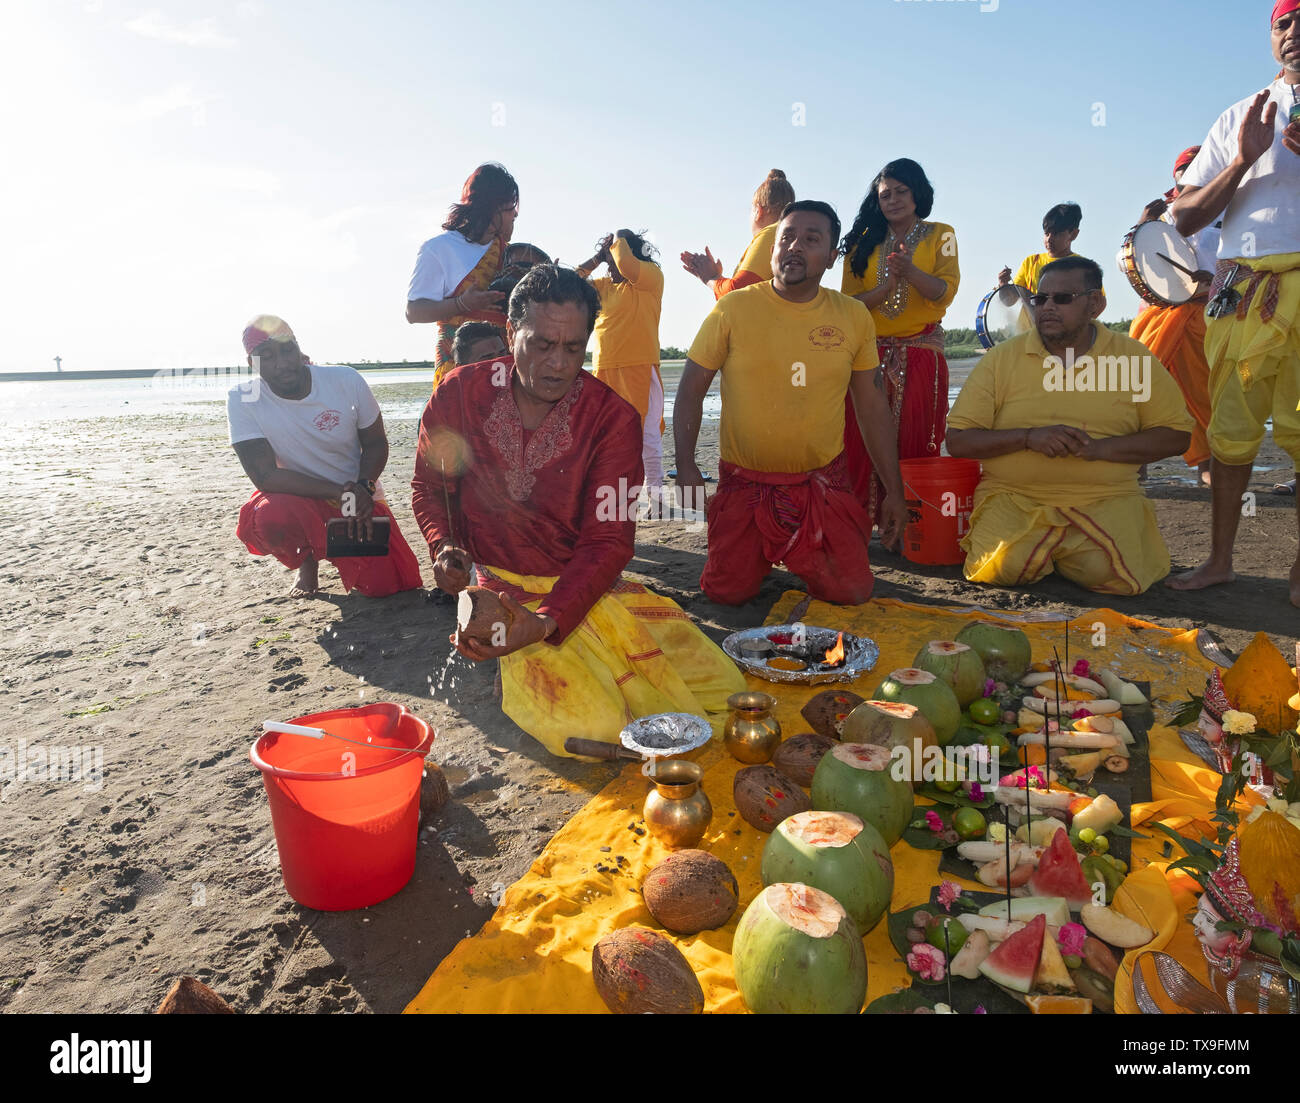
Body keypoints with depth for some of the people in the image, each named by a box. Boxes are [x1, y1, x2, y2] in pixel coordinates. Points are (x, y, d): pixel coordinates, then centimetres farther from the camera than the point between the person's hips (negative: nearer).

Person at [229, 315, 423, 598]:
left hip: (358, 495, 2)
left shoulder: (346, 380, -13)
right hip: (299, 499, -1)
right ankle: (307, 560, 3)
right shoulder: (243, 401, -16)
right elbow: (265, 475, -21)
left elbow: (376, 444, -2)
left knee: (385, 585, -12)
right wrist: (339, 493, -30)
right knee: (268, 518, -37)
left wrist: (363, 487, -22)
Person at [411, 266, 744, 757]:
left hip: (590, 587, 3)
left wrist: (547, 620, -28)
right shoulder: (460, 394, -3)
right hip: (501, 591, -2)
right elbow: (428, 483, 13)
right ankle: (515, 672, 7)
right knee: (592, 725, -27)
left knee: (722, 688, -8)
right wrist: (443, 546, -8)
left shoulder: (612, 418, -8)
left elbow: (608, 540, -13)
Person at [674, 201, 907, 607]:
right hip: (745, 482, -1)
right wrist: (685, 465, -11)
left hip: (822, 482, 2)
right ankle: (760, 553, 27)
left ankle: (802, 557, 25)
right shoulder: (732, 309, -6)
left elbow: (872, 404, 7)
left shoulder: (854, 317, 1)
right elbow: (692, 388, -1)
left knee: (854, 591, -8)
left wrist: (894, 490, 7)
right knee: (727, 592, -7)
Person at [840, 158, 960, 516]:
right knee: (863, 444, -5)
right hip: (870, 353, 1)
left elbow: (944, 293, -5)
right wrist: (888, 286, -16)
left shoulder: (940, 235, 8)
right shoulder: (864, 242, 13)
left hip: (921, 354, -1)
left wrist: (910, 271, -23)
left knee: (913, 445, -3)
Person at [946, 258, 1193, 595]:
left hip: (1105, 499, 1)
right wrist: (1027, 437, -16)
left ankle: (1056, 547, 8)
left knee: (1115, 573, -26)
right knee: (1006, 567, -28)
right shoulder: (1001, 358, 2)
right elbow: (958, 441, -1)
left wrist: (1100, 447, -12)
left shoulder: (1133, 358, 5)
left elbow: (1176, 435, 5)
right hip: (1012, 497, -1)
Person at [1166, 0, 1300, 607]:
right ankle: (1219, 560, 9)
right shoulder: (1241, 118, 20)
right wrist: (1243, 161, -2)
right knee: (1231, 426, 1)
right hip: (1243, 287, 2)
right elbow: (1185, 218, 12)